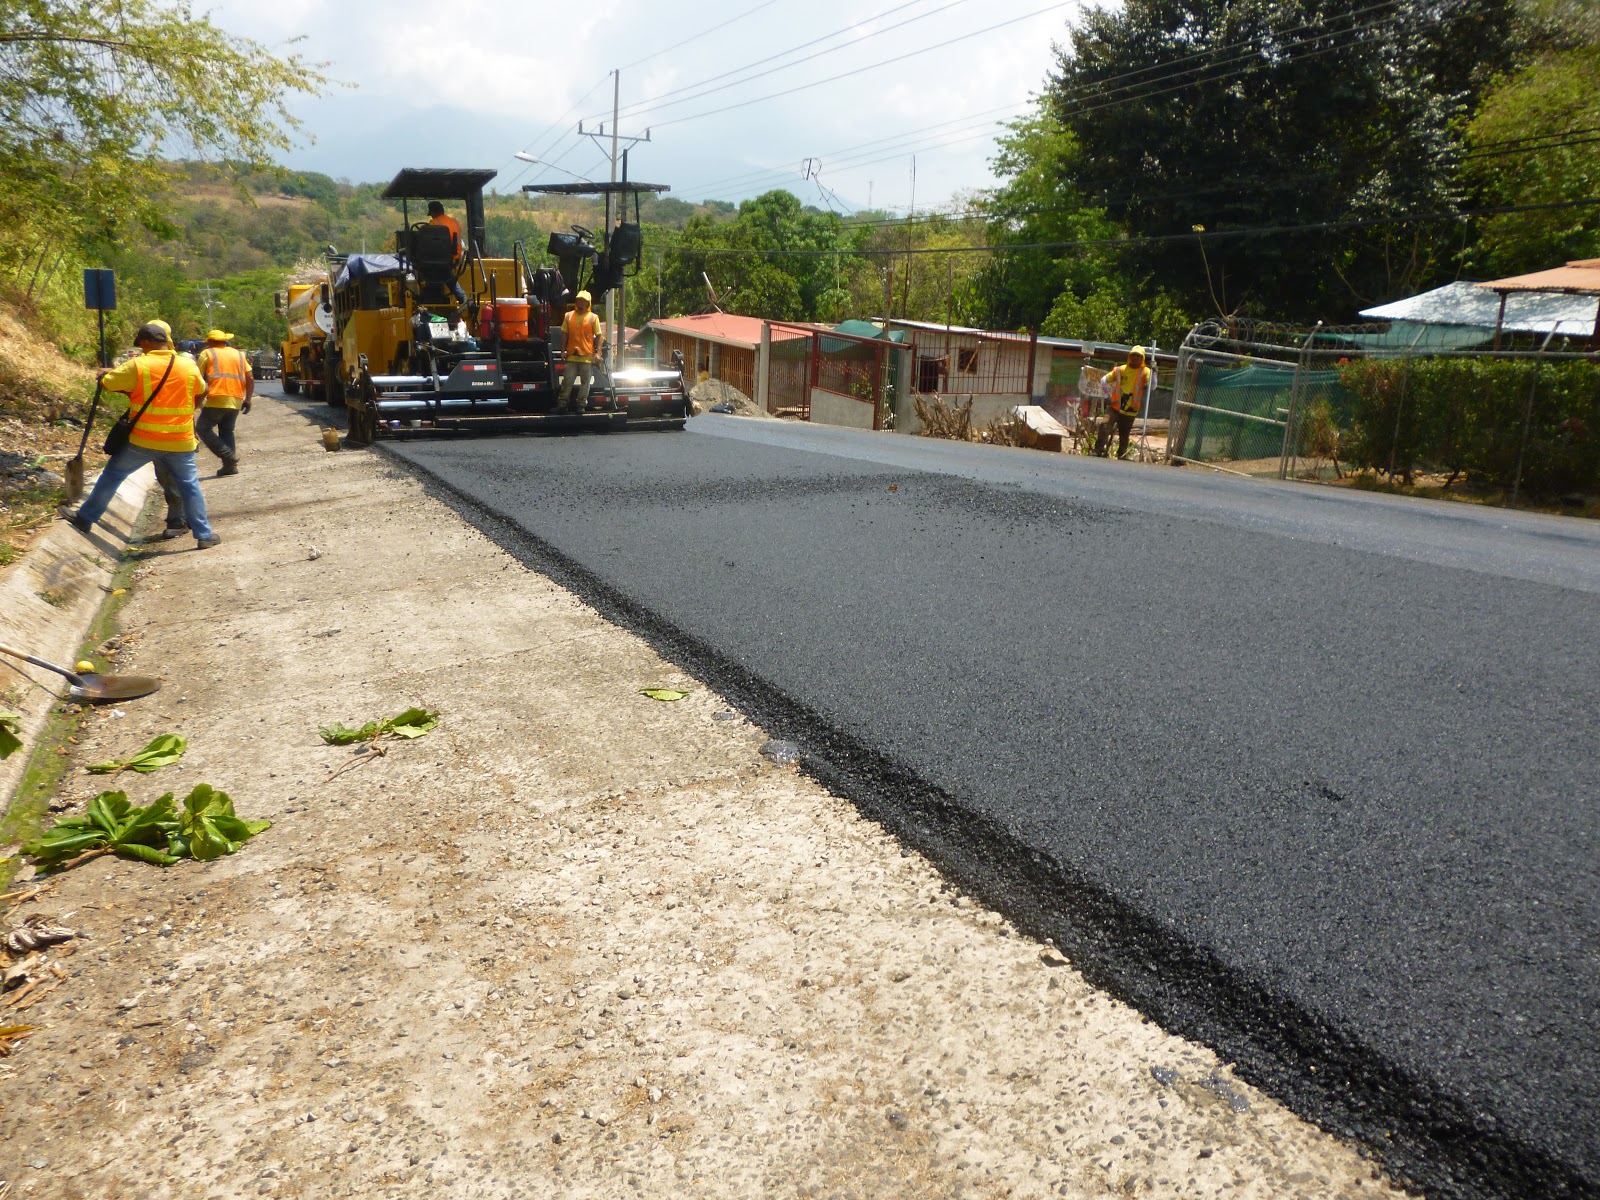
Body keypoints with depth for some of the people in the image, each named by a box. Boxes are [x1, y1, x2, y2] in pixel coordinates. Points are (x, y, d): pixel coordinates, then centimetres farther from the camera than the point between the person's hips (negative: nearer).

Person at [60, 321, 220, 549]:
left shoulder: (137, 366, -9)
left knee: (113, 474, 14)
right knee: (189, 485, 10)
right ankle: (204, 534, 9)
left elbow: (106, 383, 1)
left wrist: (108, 373, 23)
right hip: (181, 442, 2)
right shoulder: (189, 367, 1)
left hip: (144, 440, -2)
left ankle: (85, 519, 23)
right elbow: (201, 391, 18)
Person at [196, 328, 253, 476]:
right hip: (236, 401, 5)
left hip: (217, 399, -5)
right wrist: (247, 399, 16)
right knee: (227, 431, 17)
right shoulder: (239, 354, 18)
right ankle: (231, 465, 10)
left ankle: (228, 456, -9)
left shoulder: (207, 353, 6)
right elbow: (250, 378, 12)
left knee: (203, 428, 4)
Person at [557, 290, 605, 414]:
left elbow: (599, 336, 0)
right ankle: (562, 403, 8)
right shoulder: (569, 316, 9)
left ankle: (581, 404, 10)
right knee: (567, 380, 3)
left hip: (587, 356, -2)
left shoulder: (593, 317, 1)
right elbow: (565, 334, 12)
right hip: (571, 355, 2)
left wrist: (598, 352, -9)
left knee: (585, 381, 2)